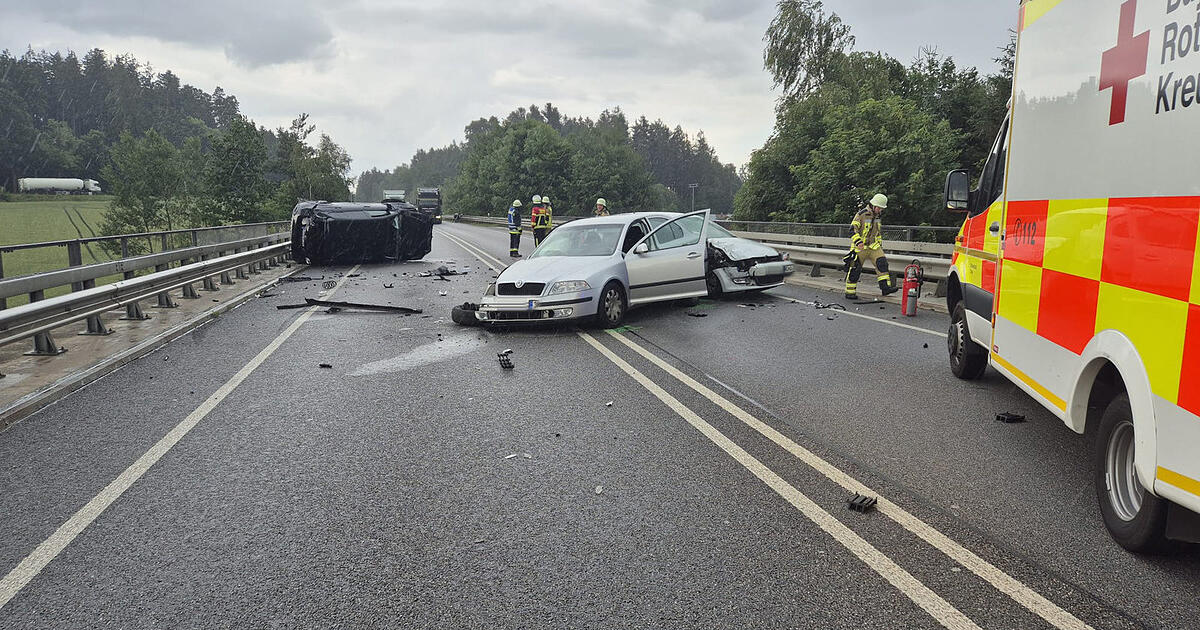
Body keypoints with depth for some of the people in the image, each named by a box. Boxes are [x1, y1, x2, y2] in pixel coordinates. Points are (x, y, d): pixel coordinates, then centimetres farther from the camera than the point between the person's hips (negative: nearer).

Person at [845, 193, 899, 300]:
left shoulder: (877, 216, 13)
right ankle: (850, 292, 8)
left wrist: (880, 245, 24)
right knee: (855, 269, -2)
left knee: (882, 263, -11)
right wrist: (858, 242, -28)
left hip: (873, 246, 6)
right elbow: (853, 229, -16)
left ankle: (885, 287, -12)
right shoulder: (861, 214, -11)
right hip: (860, 247, -6)